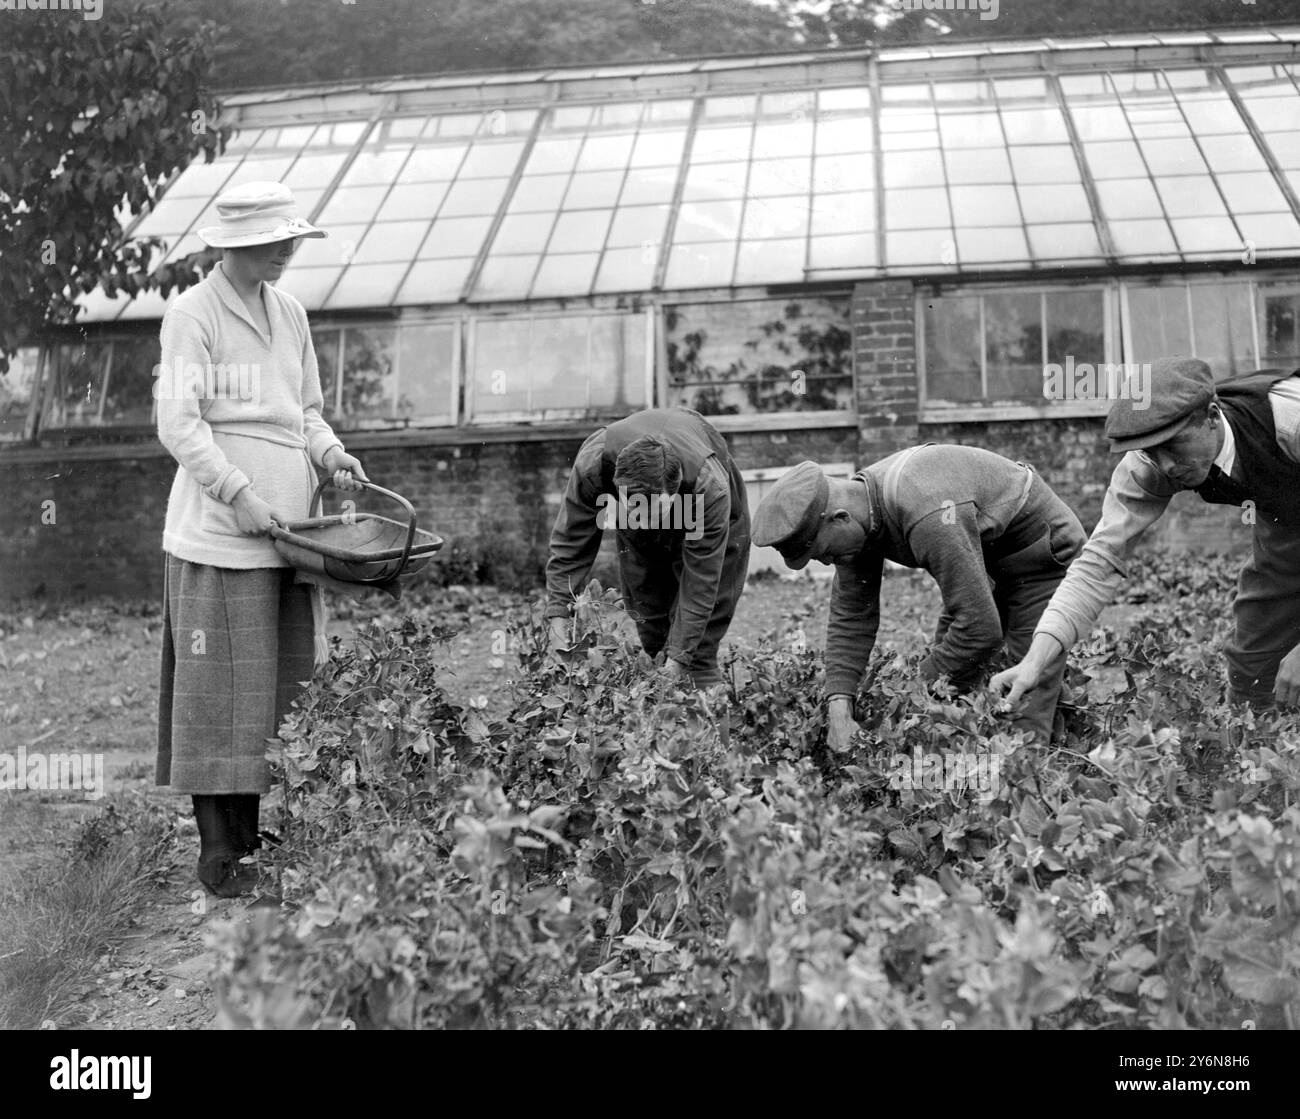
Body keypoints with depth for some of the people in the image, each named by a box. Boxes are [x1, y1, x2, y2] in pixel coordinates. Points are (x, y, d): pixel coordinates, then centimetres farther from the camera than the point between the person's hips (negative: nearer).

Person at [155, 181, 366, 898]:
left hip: (288, 530, 7)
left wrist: (331, 455, 3)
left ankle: (256, 839, 18)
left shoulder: (289, 313, 16)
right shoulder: (192, 314, -5)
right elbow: (177, 423, -10)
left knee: (288, 685, 7)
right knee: (219, 691, -2)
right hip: (221, 535, -7)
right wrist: (239, 494, -17)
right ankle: (219, 859, 7)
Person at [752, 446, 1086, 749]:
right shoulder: (858, 503, -12)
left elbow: (979, 628, -37)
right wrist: (838, 708, -19)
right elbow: (850, 615, -7)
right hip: (985, 564, 8)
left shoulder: (928, 516, -40)